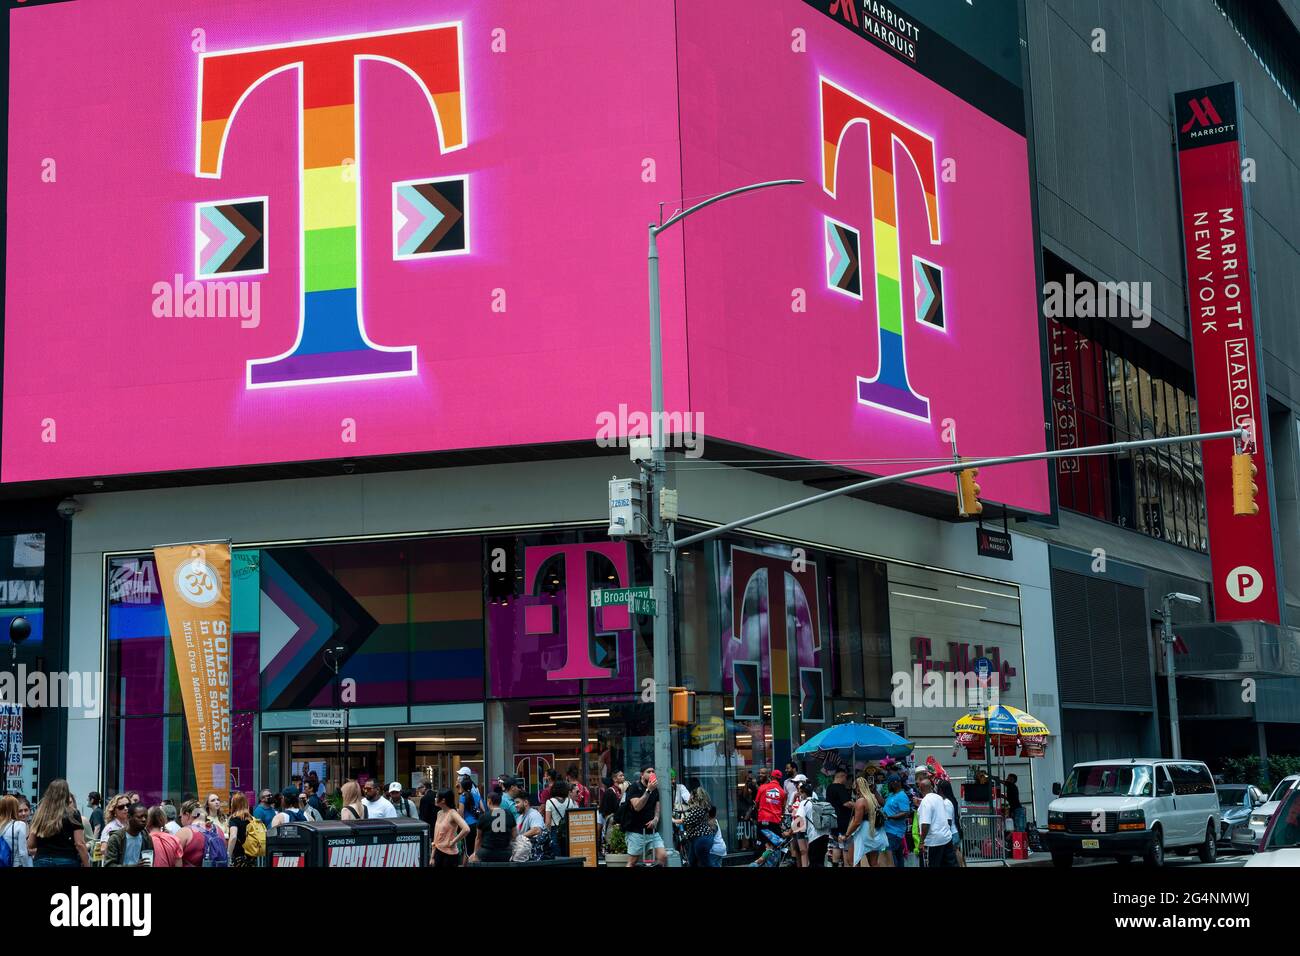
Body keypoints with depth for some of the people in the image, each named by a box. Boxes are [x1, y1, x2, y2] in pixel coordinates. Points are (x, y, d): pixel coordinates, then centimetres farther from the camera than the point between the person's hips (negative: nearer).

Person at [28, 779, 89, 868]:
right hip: (66, 861, -3)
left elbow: (30, 846, 10)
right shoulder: (72, 814, -3)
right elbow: (79, 844, -8)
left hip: (41, 861, 3)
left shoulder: (39, 815, 6)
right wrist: (87, 865, -4)